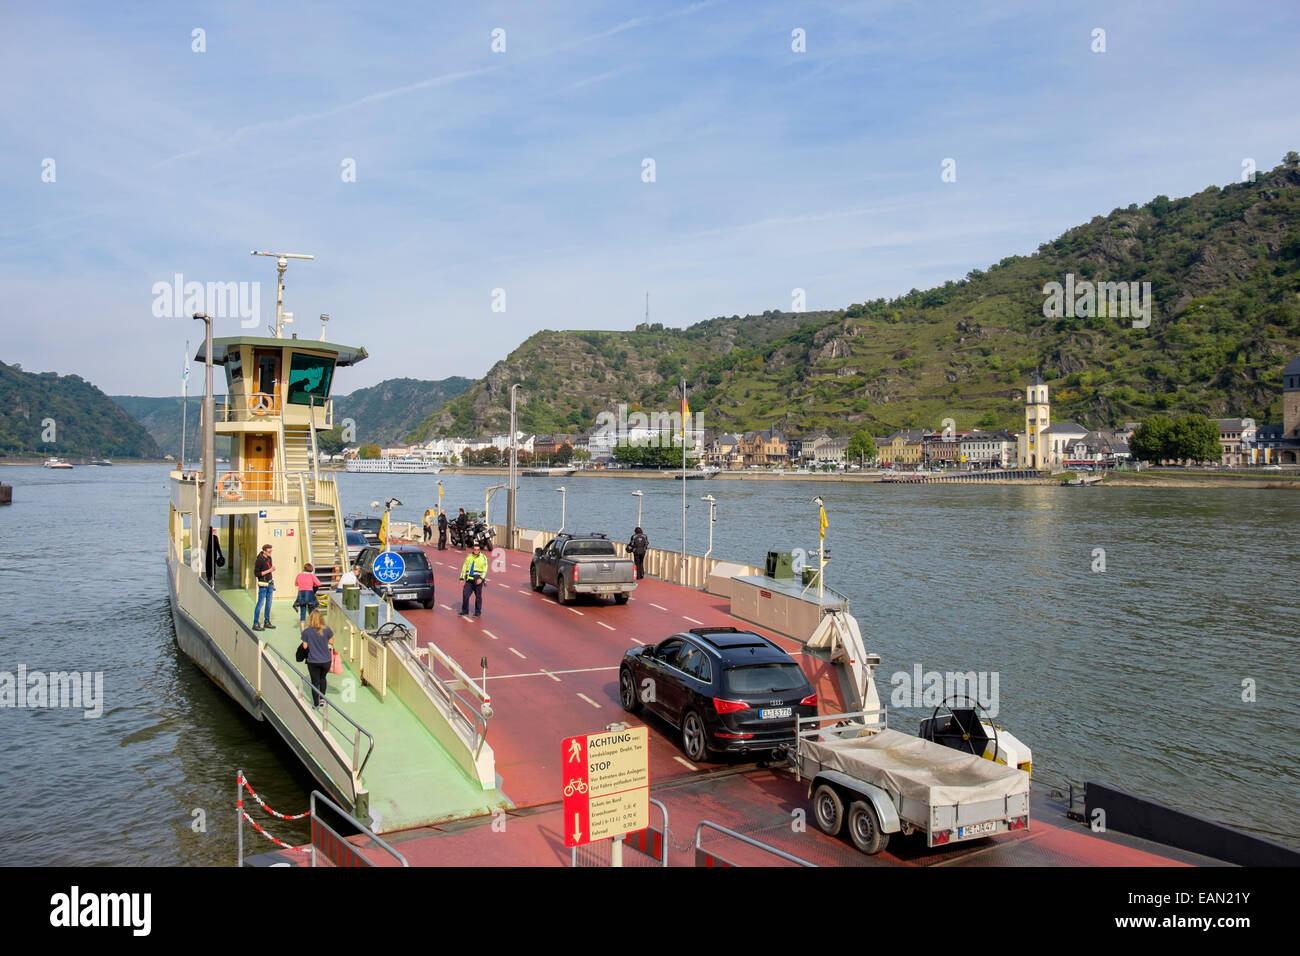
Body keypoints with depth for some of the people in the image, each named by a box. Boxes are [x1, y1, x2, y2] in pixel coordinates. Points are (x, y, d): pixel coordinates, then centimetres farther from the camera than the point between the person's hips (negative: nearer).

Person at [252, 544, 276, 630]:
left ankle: (267, 622, 20)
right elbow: (256, 574, -18)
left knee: (269, 602, 12)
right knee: (260, 603, -7)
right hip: (263, 584, -8)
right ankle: (255, 624, -2)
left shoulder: (269, 558, 9)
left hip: (270, 583, 8)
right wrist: (269, 570, -20)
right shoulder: (259, 560, -15)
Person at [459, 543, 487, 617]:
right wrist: (462, 578, 7)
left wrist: (481, 578, -15)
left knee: (478, 596, 3)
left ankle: (478, 612, 13)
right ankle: (465, 611, 8)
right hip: (469, 580, 3)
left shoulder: (483, 558, 3)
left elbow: (485, 569, -3)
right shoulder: (468, 557, 13)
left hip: (478, 580, -3)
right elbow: (464, 568, 15)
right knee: (465, 594, -5)